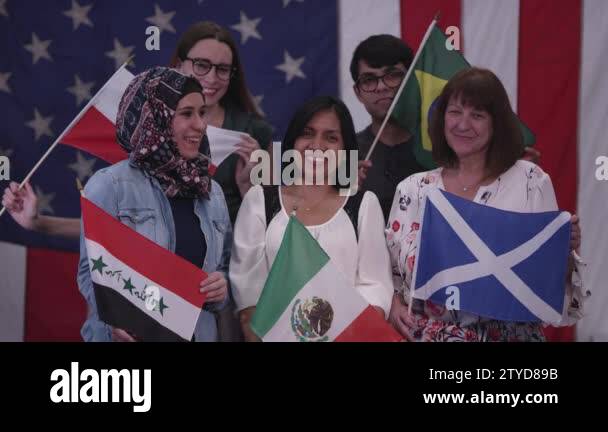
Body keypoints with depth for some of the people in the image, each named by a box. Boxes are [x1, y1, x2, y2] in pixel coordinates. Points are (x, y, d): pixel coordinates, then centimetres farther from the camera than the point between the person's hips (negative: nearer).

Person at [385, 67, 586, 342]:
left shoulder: (531, 181, 1)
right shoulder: (412, 189, 8)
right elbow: (389, 270, 16)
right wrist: (394, 303, -2)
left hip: (507, 334, -2)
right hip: (426, 334, 2)